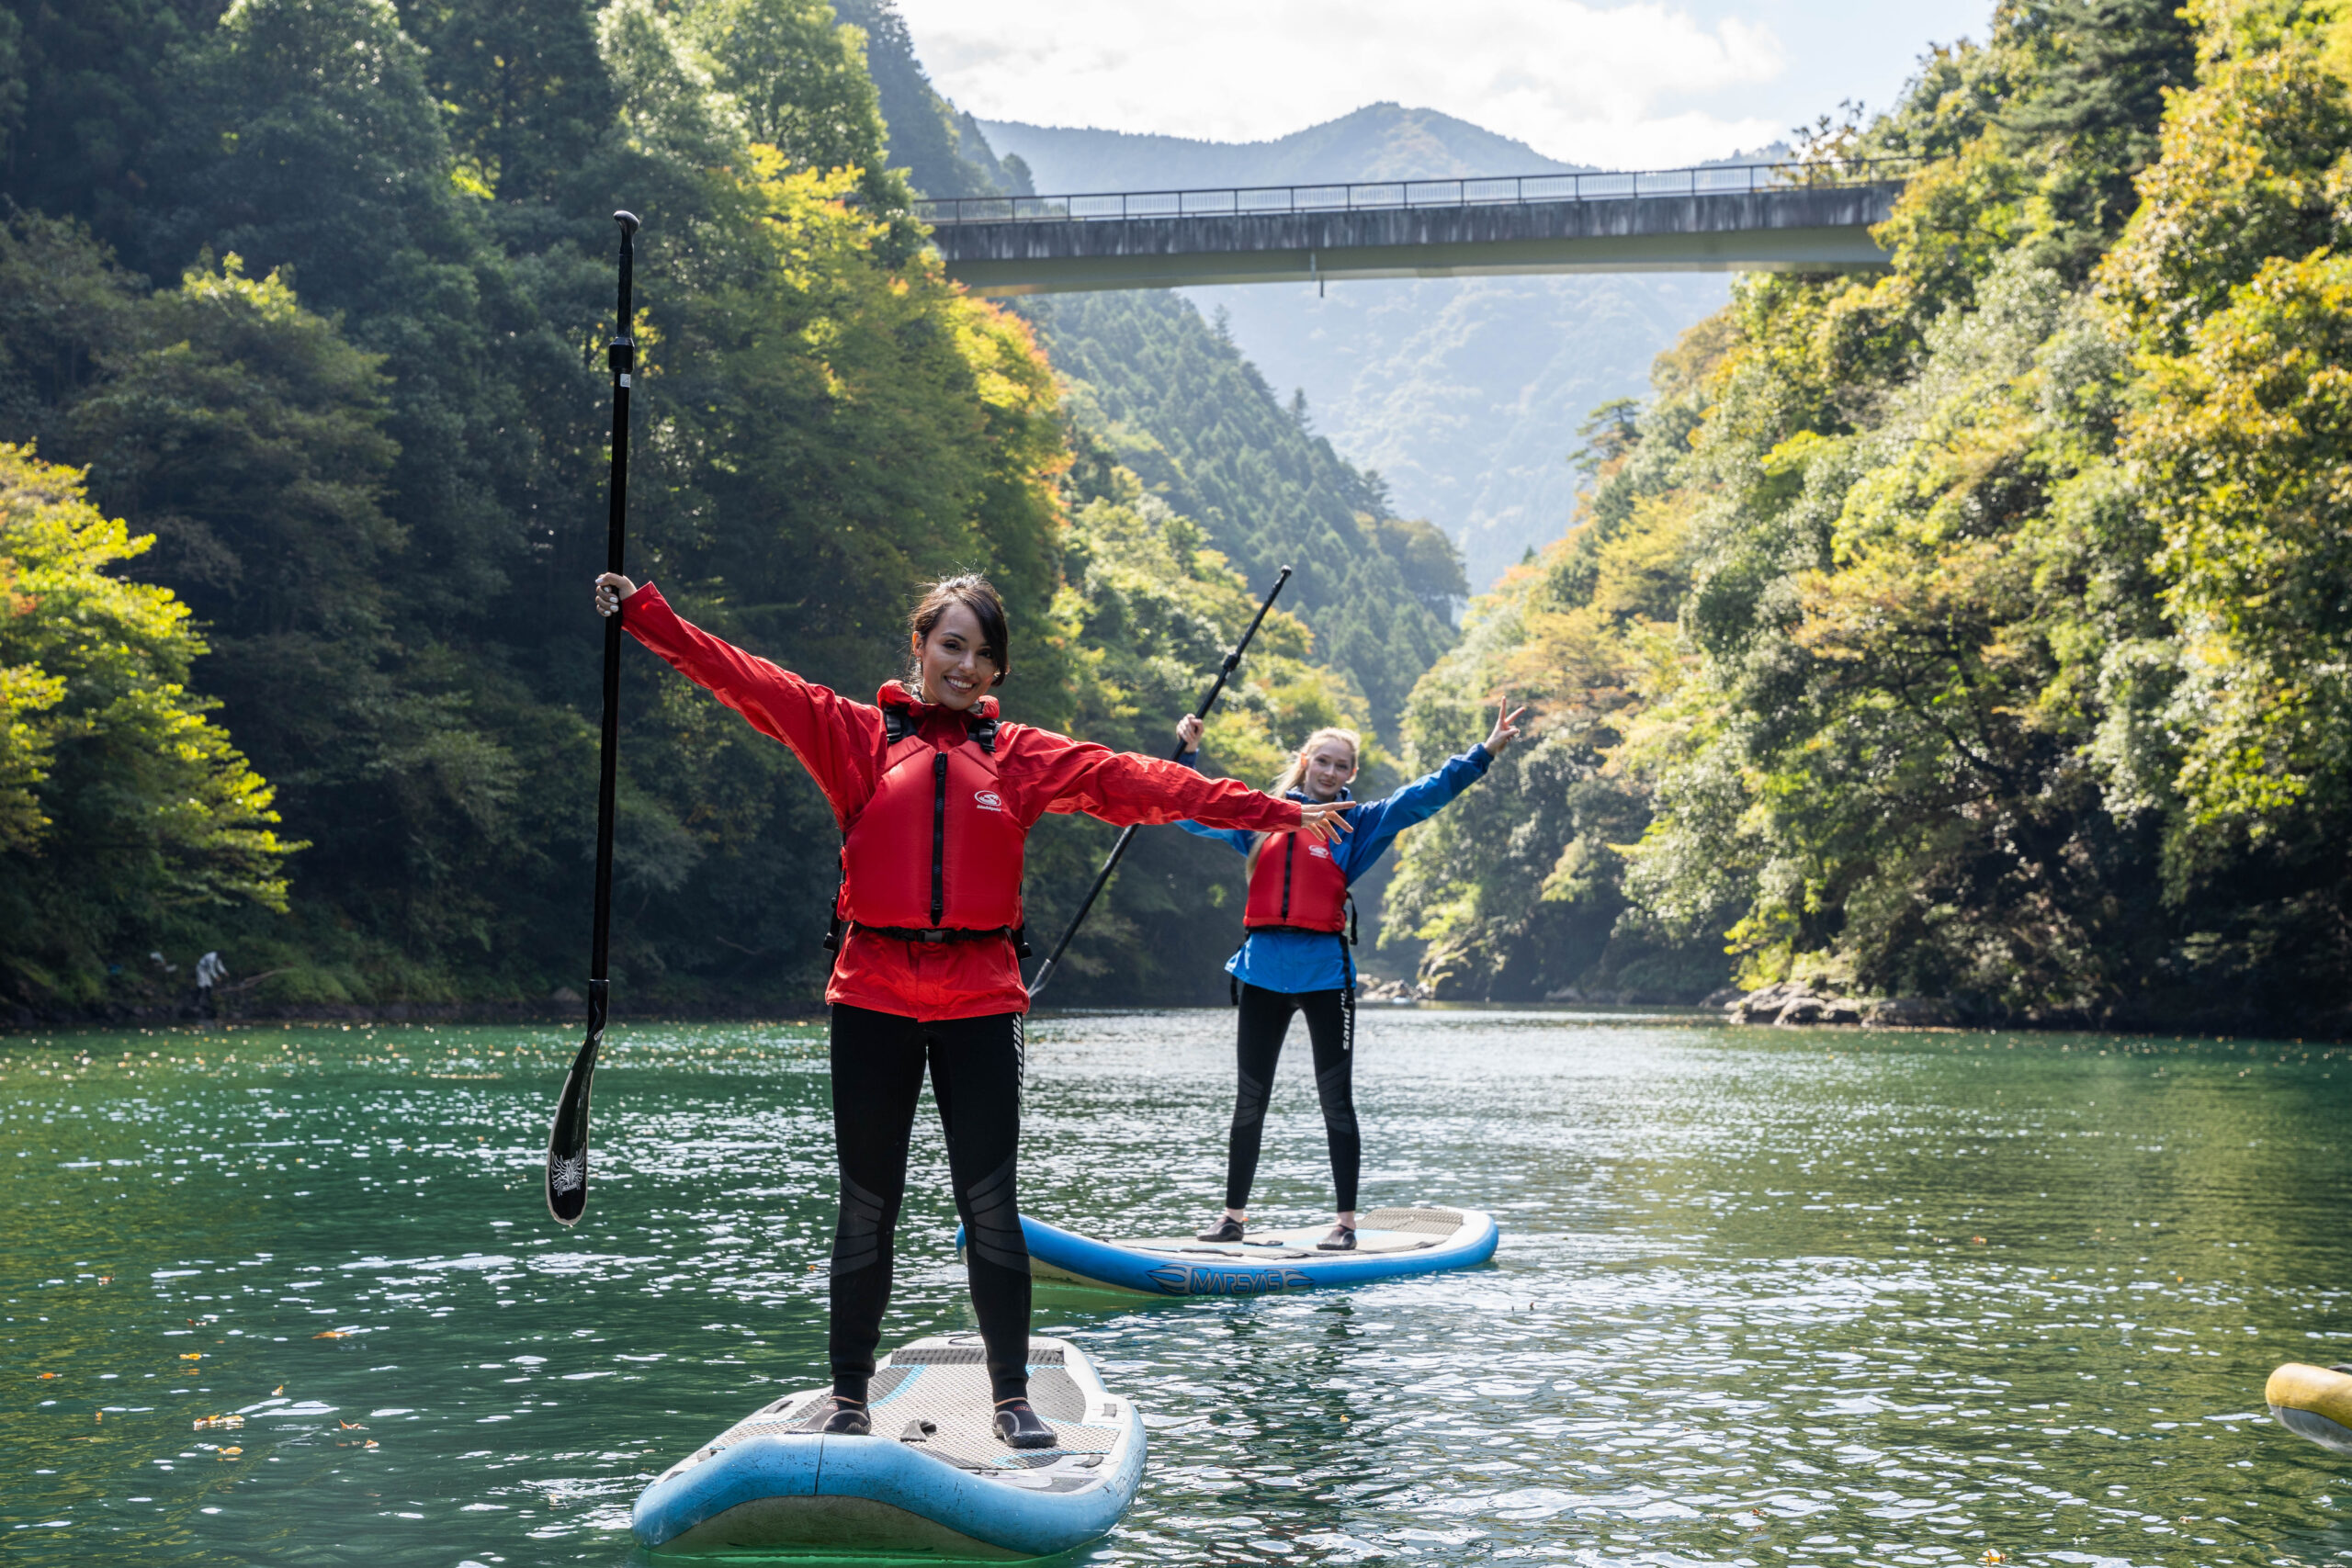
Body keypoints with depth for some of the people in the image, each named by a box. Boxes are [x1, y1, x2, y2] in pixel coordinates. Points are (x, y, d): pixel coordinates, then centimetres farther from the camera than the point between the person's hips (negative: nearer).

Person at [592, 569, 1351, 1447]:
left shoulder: (1023, 757, 9)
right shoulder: (856, 735, 5)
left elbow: (1138, 783, 5)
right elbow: (747, 682, -3)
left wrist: (1276, 815, 1)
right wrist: (641, 613, -13)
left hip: (980, 1004, 1)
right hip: (872, 999, -1)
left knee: (990, 1204, 2)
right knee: (866, 1205, 6)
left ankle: (1012, 1398, 12)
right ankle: (849, 1396, 17)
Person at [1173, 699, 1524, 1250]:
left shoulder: (1357, 824, 5)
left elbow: (1425, 795, 0)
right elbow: (1192, 814, 23)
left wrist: (1486, 752, -7)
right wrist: (1189, 751, 14)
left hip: (1326, 973, -3)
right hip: (1263, 971, 3)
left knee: (1336, 1100, 0)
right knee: (1249, 1099, 9)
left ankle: (1346, 1222, 6)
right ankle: (1233, 1214, 17)